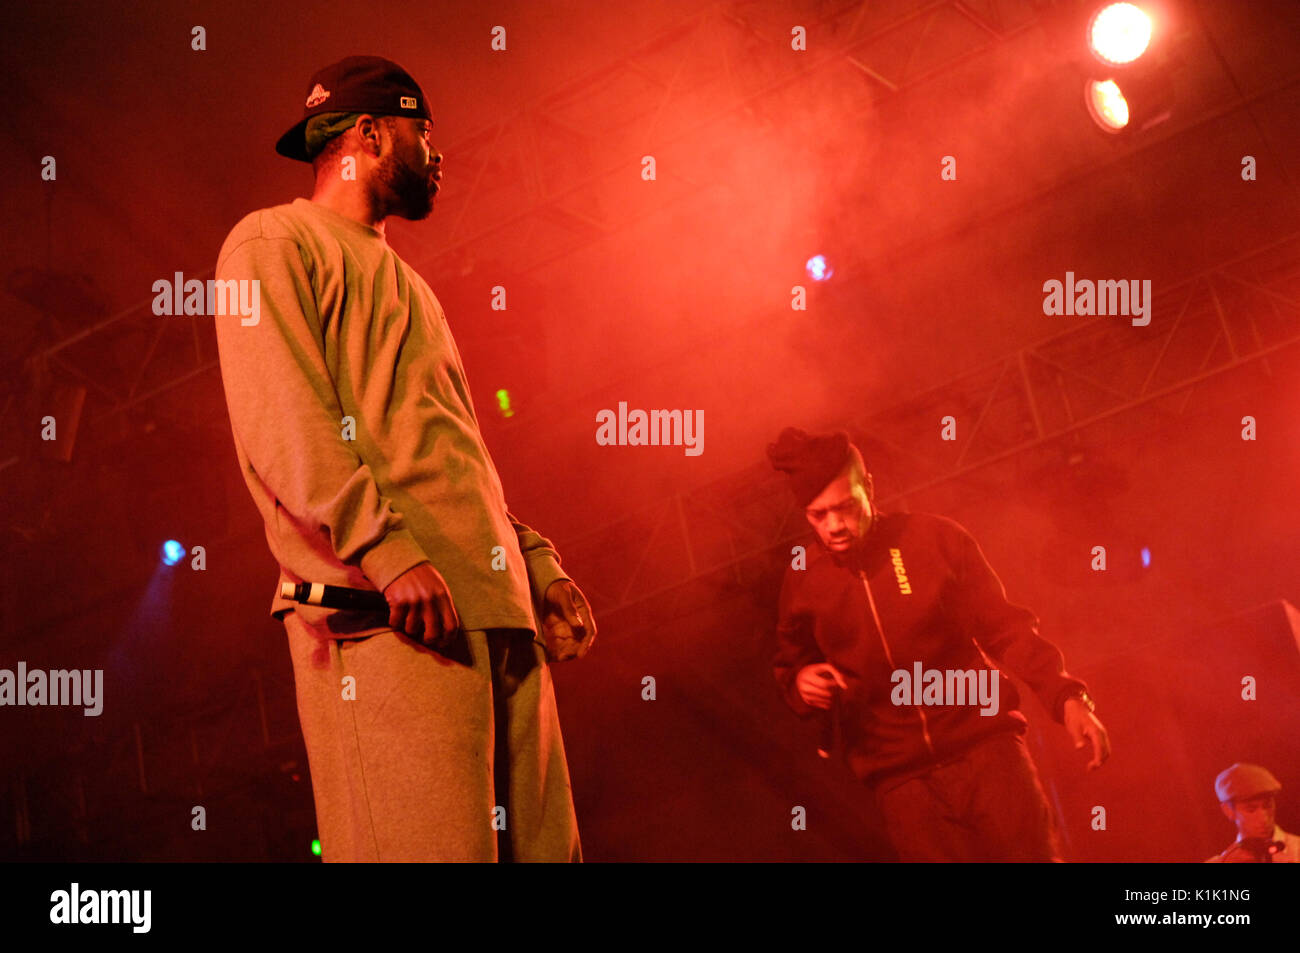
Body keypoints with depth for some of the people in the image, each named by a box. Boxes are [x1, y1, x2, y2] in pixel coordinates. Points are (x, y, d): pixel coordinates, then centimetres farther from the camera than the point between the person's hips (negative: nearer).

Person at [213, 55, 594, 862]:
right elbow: (280, 425, -11)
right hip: (385, 616, -8)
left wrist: (537, 565, 15)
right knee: (428, 846, -13)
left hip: (497, 612, 8)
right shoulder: (275, 243, 4)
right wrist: (391, 552, -21)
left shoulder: (401, 280, 30)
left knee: (540, 843, 4)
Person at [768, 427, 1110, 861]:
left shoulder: (936, 538, -2)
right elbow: (789, 664, 20)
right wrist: (800, 682, -4)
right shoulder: (804, 578, 3)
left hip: (983, 744, -1)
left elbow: (1005, 626, 1)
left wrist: (1066, 696, -10)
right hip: (900, 777, 1)